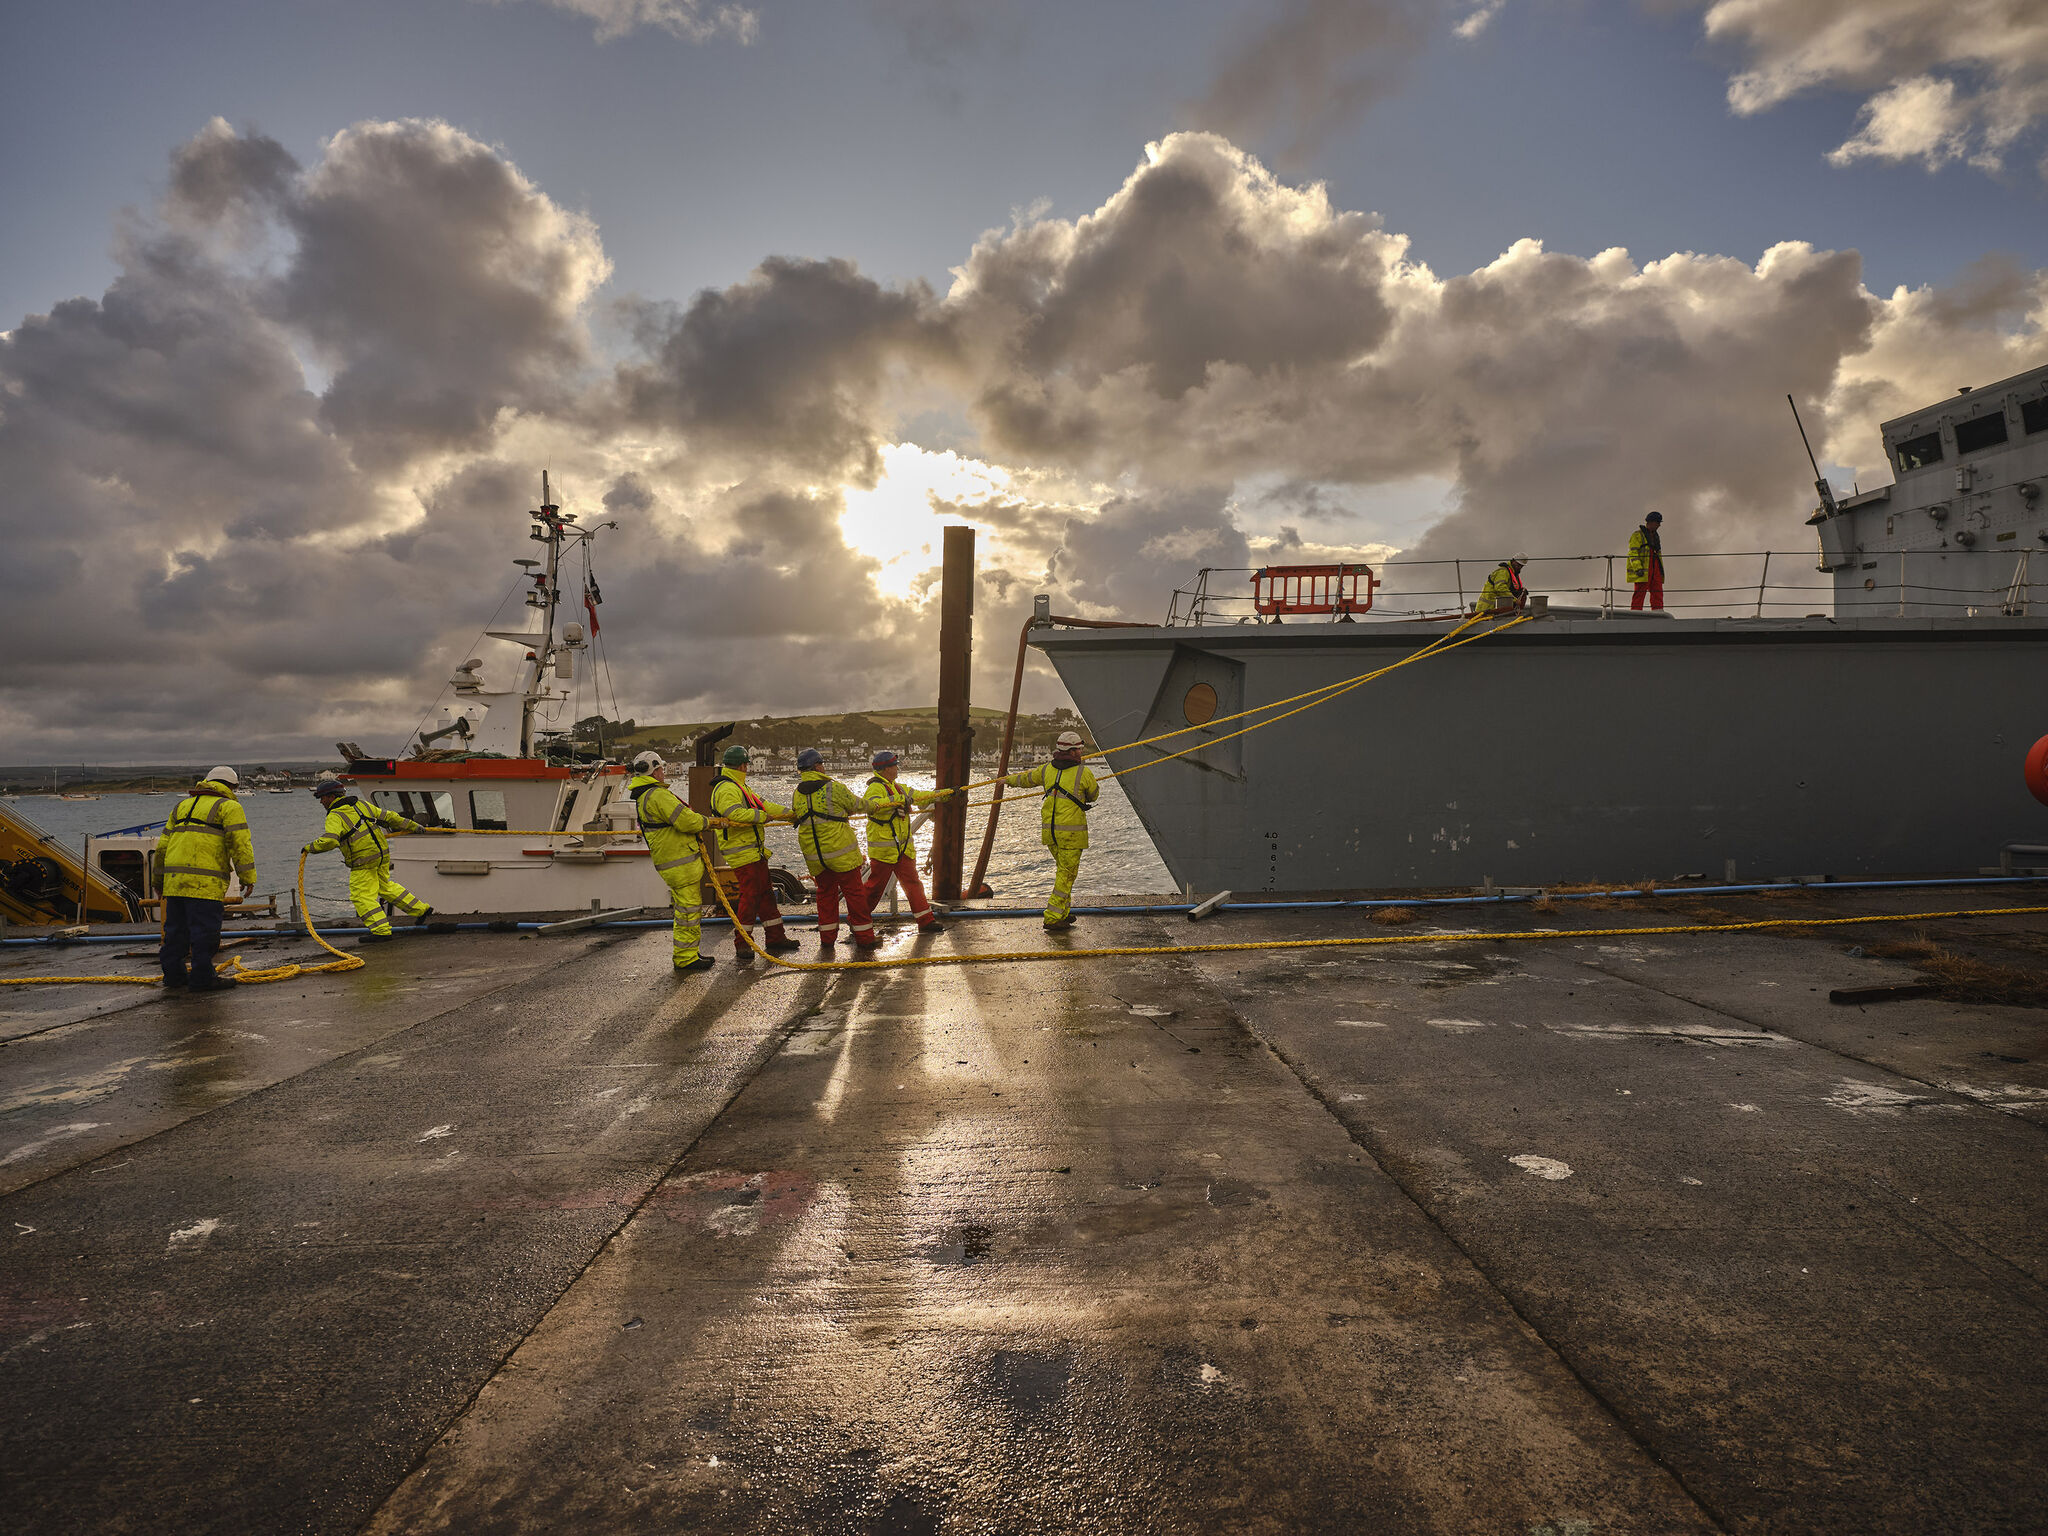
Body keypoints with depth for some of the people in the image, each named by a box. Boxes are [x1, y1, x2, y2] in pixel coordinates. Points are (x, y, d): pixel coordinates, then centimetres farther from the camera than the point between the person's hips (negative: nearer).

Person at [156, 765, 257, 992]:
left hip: (174, 879, 7)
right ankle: (201, 978, -4)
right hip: (205, 881, -7)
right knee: (204, 931, -5)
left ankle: (173, 973, 23)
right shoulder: (229, 807, 2)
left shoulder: (182, 805, 24)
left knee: (176, 928, 15)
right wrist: (248, 877, -5)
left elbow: (163, 845, 24)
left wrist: (159, 878, 30)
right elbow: (240, 844, -8)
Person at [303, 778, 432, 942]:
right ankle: (421, 909, 26)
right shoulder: (361, 805, 10)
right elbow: (388, 816, 14)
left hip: (363, 862, -8)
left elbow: (329, 841, -27)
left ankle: (381, 931, -7)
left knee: (362, 896, -1)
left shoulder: (335, 816, -12)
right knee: (386, 887, 23)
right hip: (382, 854, 8)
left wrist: (310, 847, -8)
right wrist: (412, 826, 21)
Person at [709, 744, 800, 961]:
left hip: (755, 851, 11)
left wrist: (793, 814, 17)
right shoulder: (726, 789, -15)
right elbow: (735, 813, -31)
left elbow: (762, 804, 21)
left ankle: (776, 938, 20)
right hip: (741, 852, -11)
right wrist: (761, 816, -22)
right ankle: (741, 944, -2)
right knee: (749, 895, -9)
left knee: (765, 892, 13)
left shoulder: (739, 787, 20)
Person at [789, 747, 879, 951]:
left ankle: (827, 938, 19)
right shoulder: (833, 787, -13)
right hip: (841, 852, -5)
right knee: (854, 892, 3)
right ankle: (864, 938, 7)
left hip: (814, 855, 5)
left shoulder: (796, 794, 3)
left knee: (825, 892, 17)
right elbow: (857, 805, -2)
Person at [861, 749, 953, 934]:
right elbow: (871, 804, -34)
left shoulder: (898, 788, 15)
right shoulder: (875, 788, -13)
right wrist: (898, 800, -39)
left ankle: (926, 920, 11)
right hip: (884, 848, -8)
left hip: (903, 847, 8)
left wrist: (947, 793, 24)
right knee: (875, 886, 0)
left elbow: (920, 796, 23)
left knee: (912, 882, 8)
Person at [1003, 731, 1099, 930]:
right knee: (1067, 873, -1)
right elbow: (1094, 794, 10)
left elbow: (1026, 778, 25)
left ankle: (1063, 912, 24)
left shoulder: (1047, 770, 6)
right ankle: (1053, 918, -4)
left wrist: (1009, 780, 46)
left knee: (1063, 869, 20)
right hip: (1071, 832, -6)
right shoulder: (1083, 773, -8)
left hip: (1049, 829, 6)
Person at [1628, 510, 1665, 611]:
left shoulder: (1656, 536, 24)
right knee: (1640, 592, -10)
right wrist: (1638, 568, -21)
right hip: (1643, 570, -7)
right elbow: (1633, 553, -10)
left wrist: (1661, 571, 26)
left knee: (1657, 592, 0)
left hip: (1655, 569, 7)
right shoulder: (1637, 535, -1)